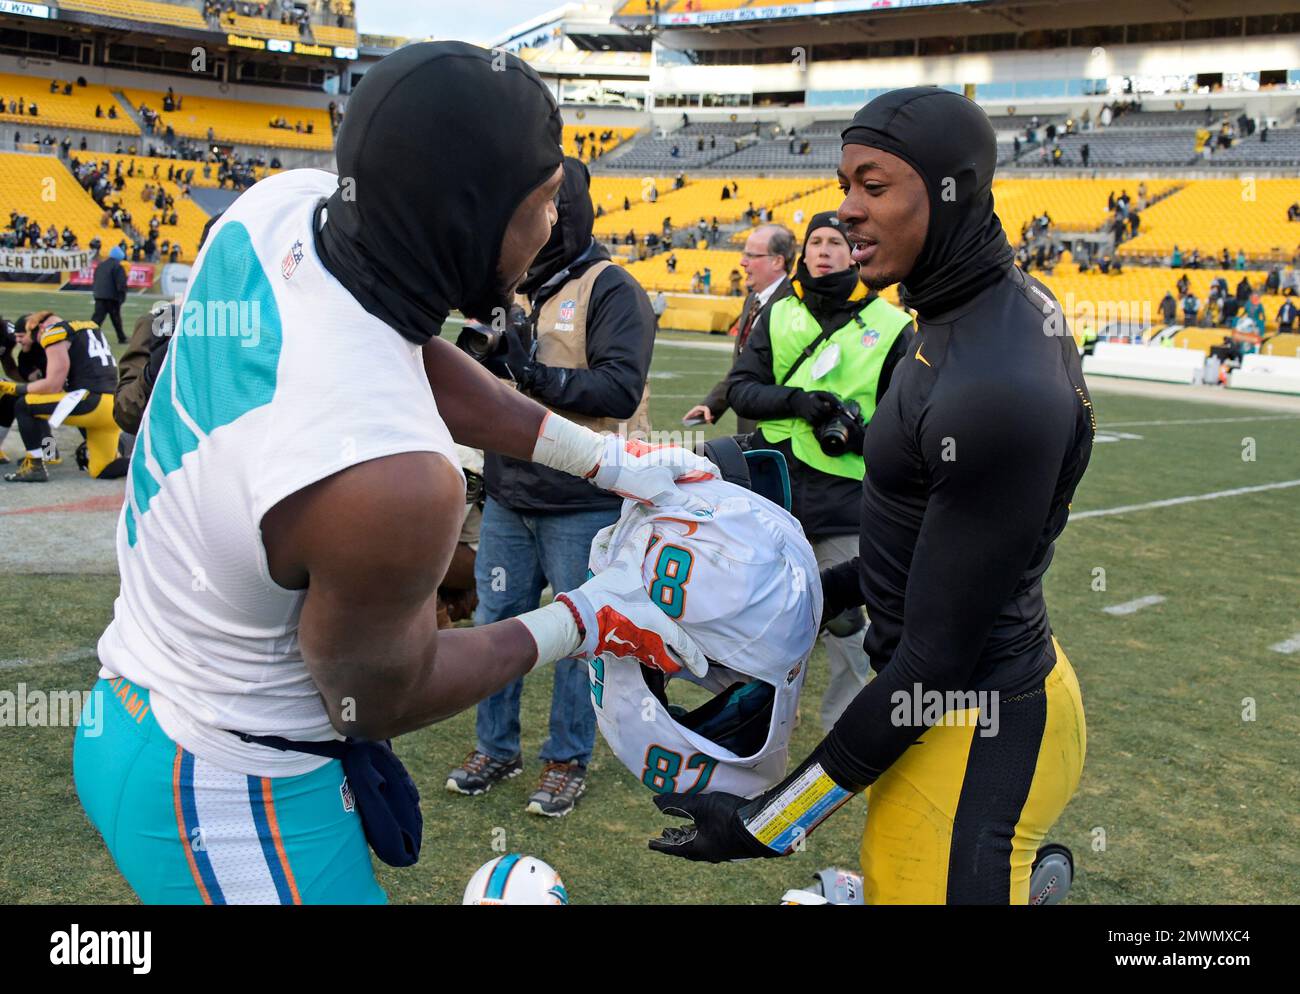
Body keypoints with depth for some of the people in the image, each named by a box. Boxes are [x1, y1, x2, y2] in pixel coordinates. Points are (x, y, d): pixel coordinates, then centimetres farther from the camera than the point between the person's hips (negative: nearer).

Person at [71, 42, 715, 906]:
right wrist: (583, 624, -6)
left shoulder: (282, 206, -16)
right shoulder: (394, 479, -37)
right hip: (228, 800, -8)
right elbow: (376, 703, -16)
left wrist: (605, 459, 3)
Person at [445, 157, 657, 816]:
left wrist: (534, 371, -27)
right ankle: (496, 746, 30)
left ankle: (568, 759, 22)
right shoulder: (513, 289, 11)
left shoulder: (610, 290, -10)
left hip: (581, 502, -6)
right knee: (496, 621, 13)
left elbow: (620, 388, -21)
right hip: (508, 497, 6)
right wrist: (483, 359, -6)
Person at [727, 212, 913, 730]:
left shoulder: (890, 325, 0)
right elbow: (741, 387, 4)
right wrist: (796, 400, -14)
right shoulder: (778, 314, 9)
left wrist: (860, 432, -17)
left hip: (844, 493, -3)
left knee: (842, 618, 3)